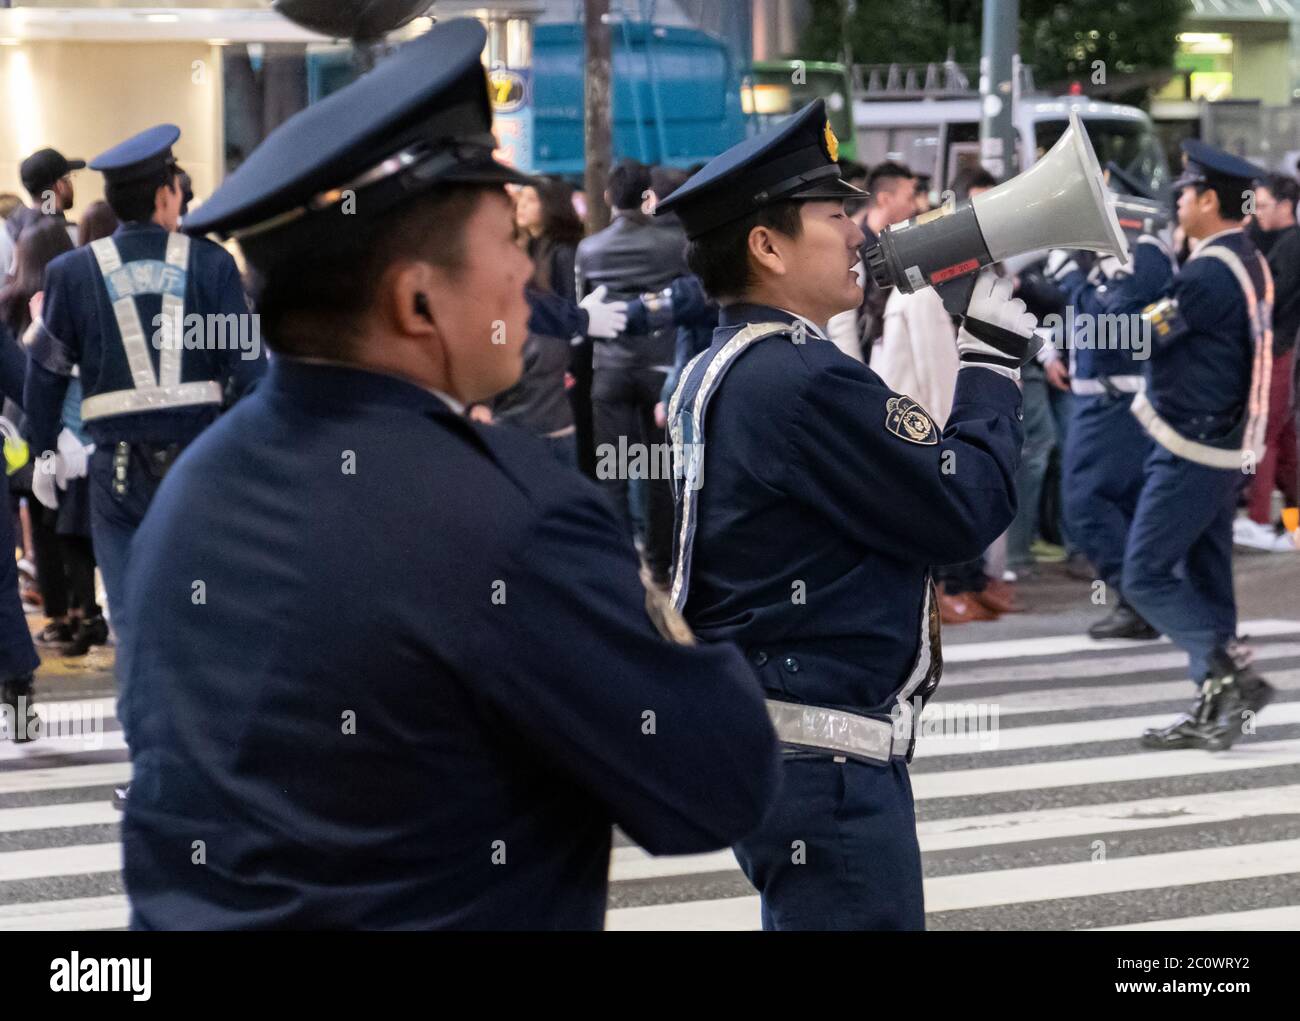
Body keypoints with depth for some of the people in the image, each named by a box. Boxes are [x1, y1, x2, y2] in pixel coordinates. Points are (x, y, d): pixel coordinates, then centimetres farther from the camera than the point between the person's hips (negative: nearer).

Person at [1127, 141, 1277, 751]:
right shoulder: (1251, 264, 10)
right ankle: (1213, 712, 16)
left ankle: (1232, 675, -9)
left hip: (1191, 455, -10)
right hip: (1226, 448, 10)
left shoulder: (1211, 271, -21)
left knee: (1146, 576, -5)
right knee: (1204, 578, 13)